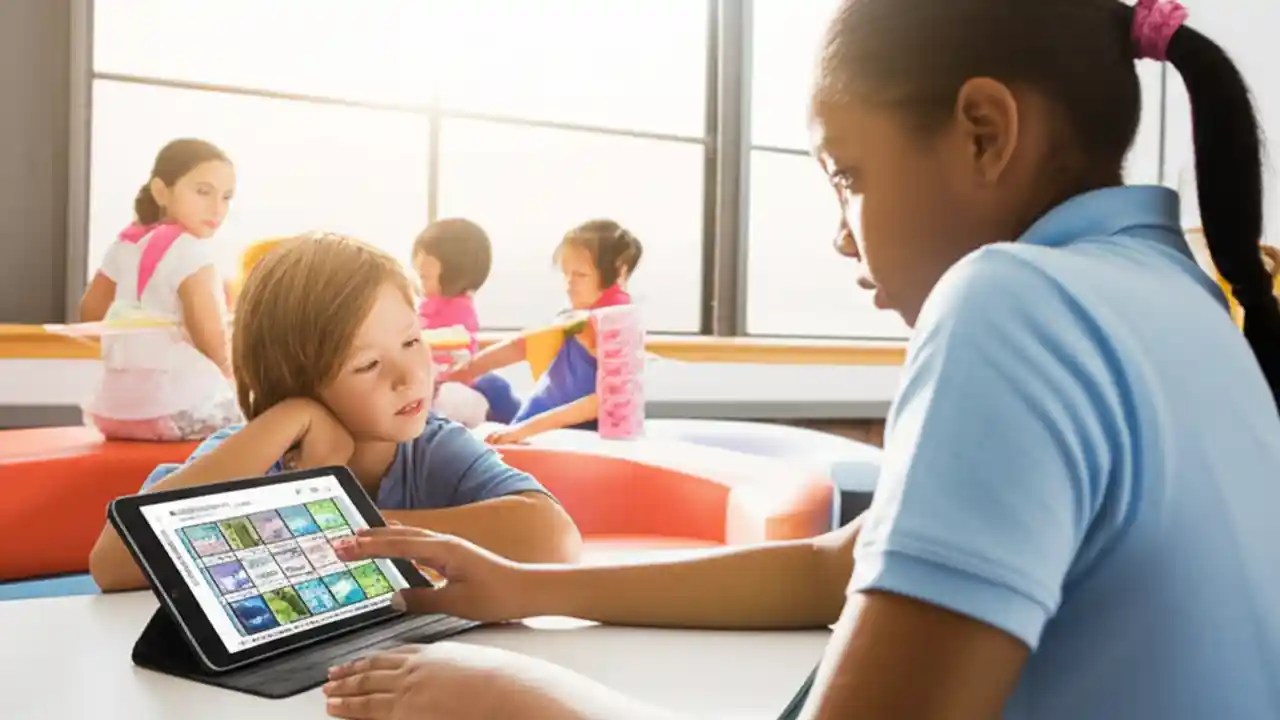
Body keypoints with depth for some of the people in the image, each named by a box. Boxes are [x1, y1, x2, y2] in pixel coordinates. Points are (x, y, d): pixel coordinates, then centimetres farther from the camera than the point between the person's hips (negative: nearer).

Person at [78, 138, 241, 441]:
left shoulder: (126, 244, 10)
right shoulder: (189, 249, -13)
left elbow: (90, 312, 18)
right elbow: (208, 336, -19)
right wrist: (226, 368, -1)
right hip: (179, 406, -8)